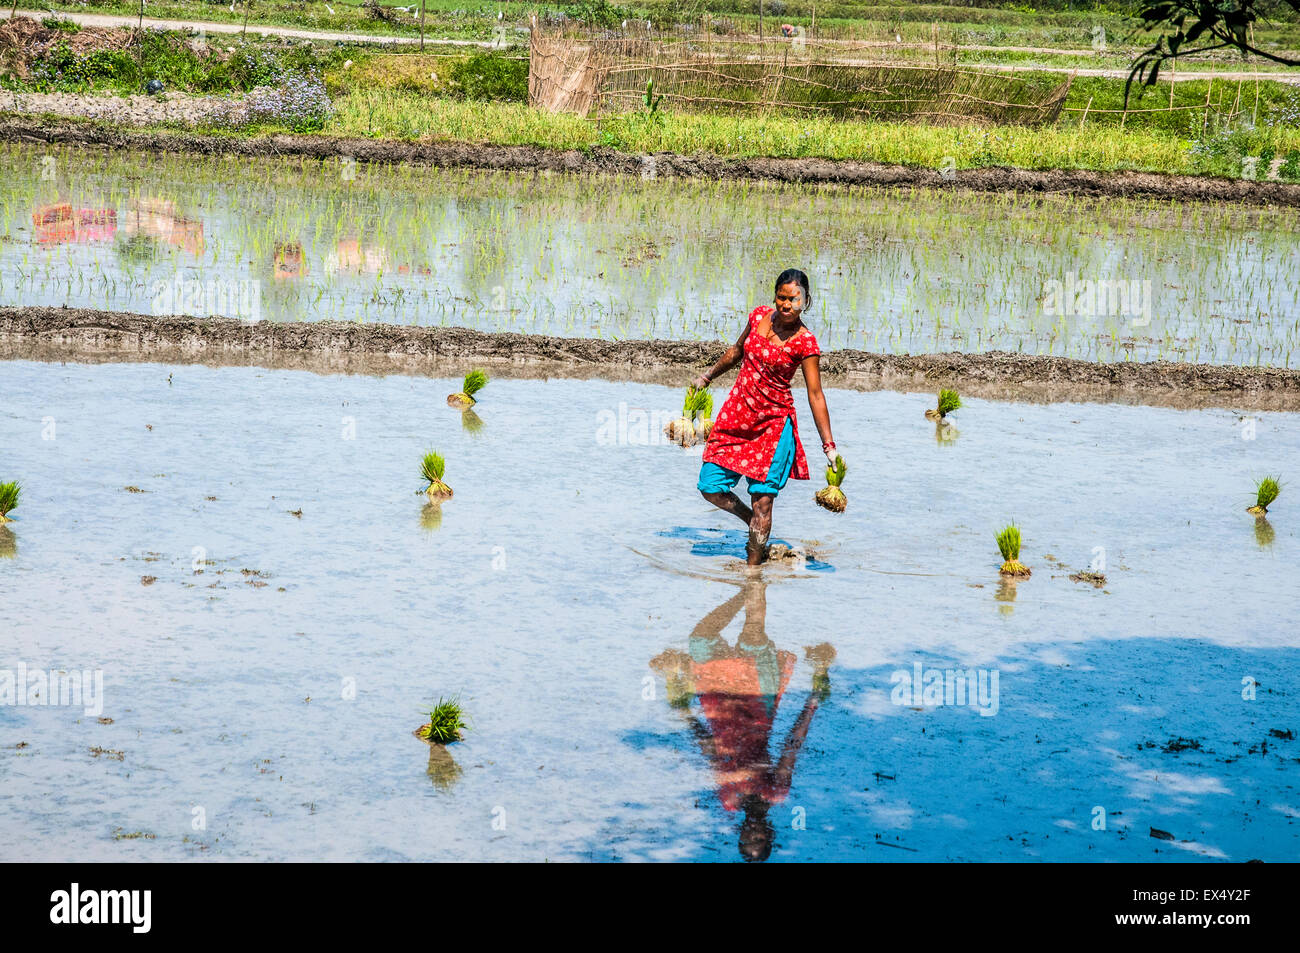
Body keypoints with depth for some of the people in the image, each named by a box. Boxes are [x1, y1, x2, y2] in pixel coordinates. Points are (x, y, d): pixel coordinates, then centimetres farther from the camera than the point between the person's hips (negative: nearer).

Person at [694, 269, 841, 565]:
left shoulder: (805, 343, -14)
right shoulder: (759, 316, 0)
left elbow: (815, 396, -12)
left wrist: (829, 446, -14)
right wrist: (707, 377, 31)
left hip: (774, 424, -5)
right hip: (736, 415, 5)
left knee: (762, 500, -7)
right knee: (710, 487, 4)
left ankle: (752, 565, 8)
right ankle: (755, 525, 30)